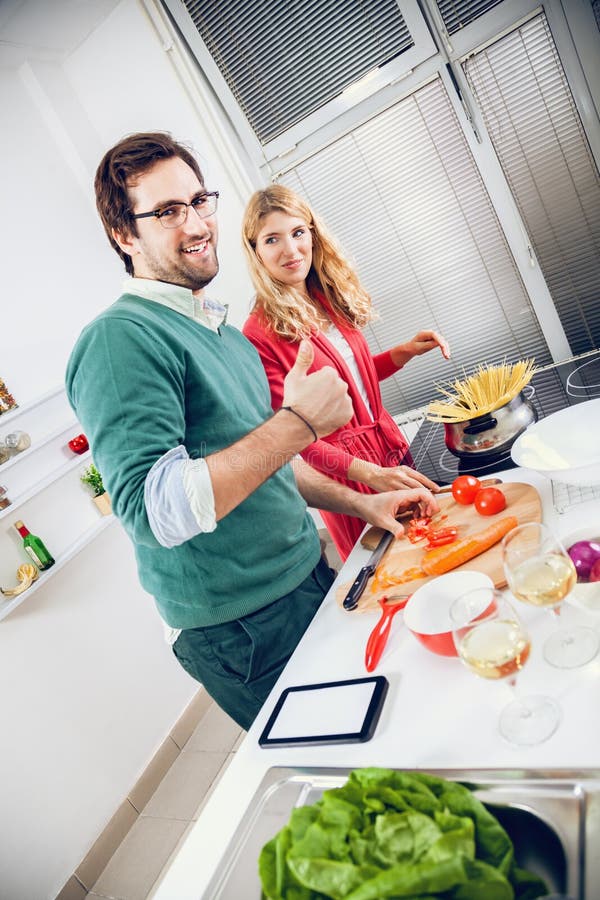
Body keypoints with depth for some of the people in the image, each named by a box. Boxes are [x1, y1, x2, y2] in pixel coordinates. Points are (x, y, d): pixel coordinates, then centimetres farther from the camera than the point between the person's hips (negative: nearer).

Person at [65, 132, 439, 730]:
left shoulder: (221, 331, 11)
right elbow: (156, 511, -29)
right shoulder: (118, 339, -19)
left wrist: (358, 503, 10)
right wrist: (298, 421, -29)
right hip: (244, 631, -8)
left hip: (309, 576, 8)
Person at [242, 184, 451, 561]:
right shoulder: (261, 334, -19)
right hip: (347, 474, -6)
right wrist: (372, 474, -26)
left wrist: (405, 351, -2)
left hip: (393, 448, 7)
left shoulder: (329, 299, 1)